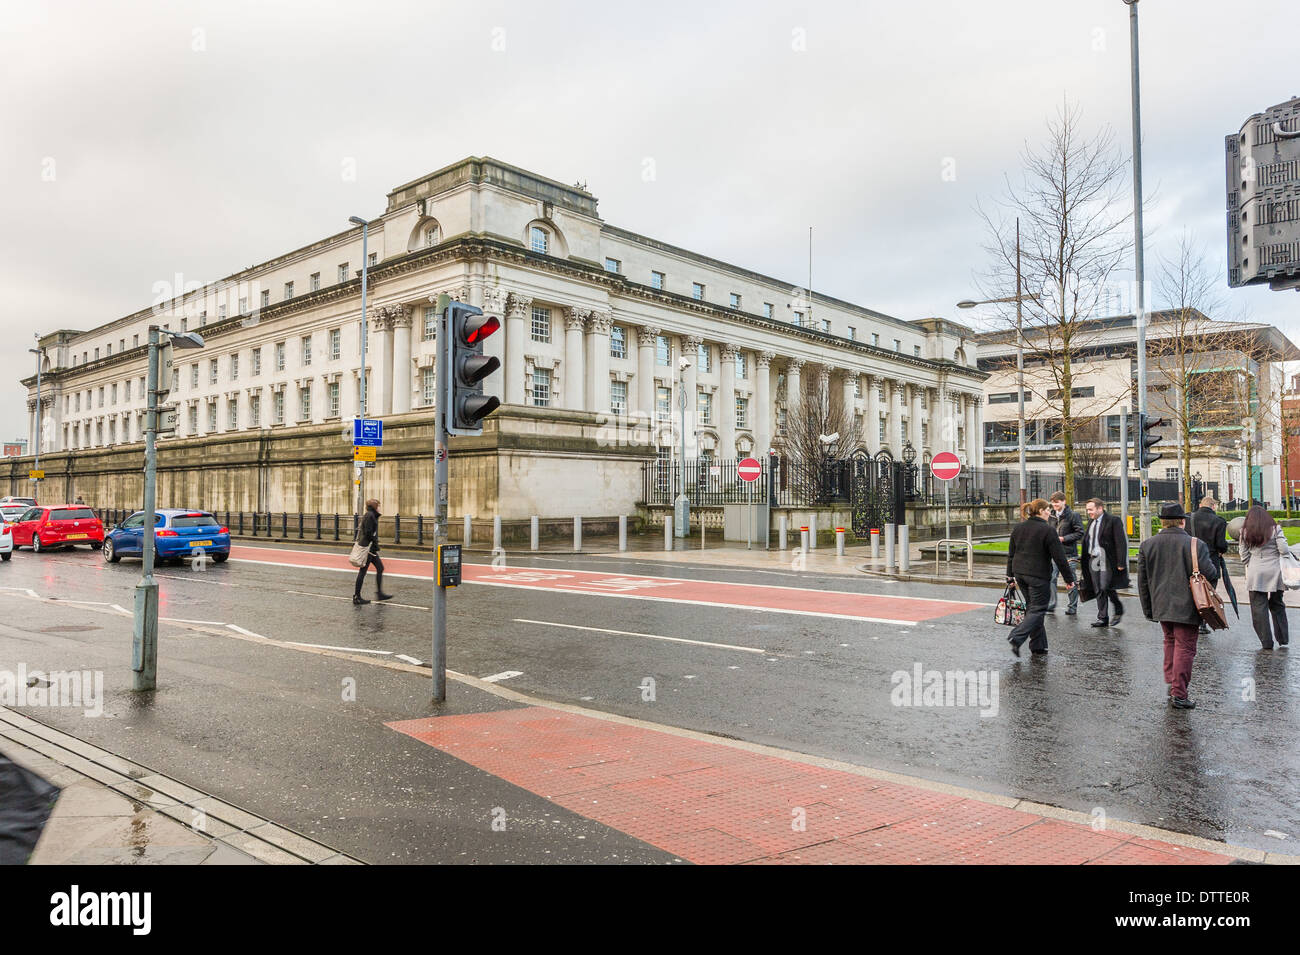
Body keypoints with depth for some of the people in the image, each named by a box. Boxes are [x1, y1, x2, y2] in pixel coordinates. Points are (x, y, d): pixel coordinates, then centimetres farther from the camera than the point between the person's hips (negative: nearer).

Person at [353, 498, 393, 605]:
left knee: (380, 568, 10)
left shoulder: (371, 515, 15)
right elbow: (368, 533, -21)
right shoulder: (370, 515, -14)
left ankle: (380, 593, 14)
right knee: (362, 571, -3)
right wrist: (376, 545, -13)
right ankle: (357, 597, 3)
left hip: (370, 548, 10)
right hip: (368, 547, -10)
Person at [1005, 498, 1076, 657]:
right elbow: (1059, 558, -12)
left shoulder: (1018, 527, 8)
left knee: (1032, 607, 16)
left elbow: (1011, 553, 13)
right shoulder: (1047, 530, -13)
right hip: (1038, 576, -7)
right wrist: (1069, 579, -5)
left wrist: (1010, 574, 21)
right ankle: (1017, 638, -18)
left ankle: (1038, 645, 19)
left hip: (1020, 573, 7)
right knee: (1038, 609, 0)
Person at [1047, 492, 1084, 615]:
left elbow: (1080, 532, -9)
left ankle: (1073, 607, 15)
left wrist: (1063, 538, -15)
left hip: (1069, 553, -4)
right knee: (1051, 578, -4)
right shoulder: (1051, 516, 9)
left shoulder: (1073, 515, -7)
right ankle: (1051, 605, 4)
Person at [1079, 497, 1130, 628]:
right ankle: (1102, 618, 13)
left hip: (1107, 562, -7)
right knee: (1098, 591, 7)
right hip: (1093, 560, 7)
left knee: (1106, 588, -10)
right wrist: (1083, 558, 11)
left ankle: (1118, 610, 15)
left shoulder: (1113, 521, -9)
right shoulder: (1091, 522, 14)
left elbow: (1121, 543, -13)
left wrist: (1121, 563, -17)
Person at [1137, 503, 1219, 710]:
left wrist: (1148, 609, 14)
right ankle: (1179, 693, 1)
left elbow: (1142, 581, 6)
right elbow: (1209, 574, -15)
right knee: (1185, 646, 1)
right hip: (1186, 607, -4)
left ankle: (1171, 681, 20)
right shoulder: (1195, 544, -11)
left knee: (1170, 641, 22)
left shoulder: (1146, 545, 3)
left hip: (1161, 605, 4)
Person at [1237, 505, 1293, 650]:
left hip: (1255, 574, -1)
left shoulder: (1246, 533, 3)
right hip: (1275, 573, 1)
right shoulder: (1275, 529, -2)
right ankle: (1283, 639, 23)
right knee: (1277, 605, 17)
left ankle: (1266, 642, 2)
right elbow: (1284, 549, -9)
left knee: (1259, 608, 3)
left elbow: (1244, 558, 5)